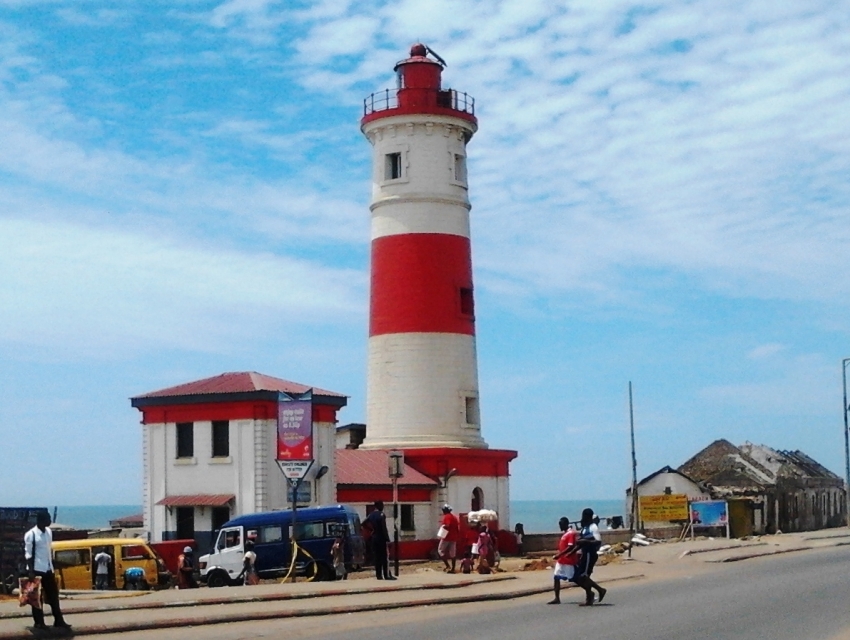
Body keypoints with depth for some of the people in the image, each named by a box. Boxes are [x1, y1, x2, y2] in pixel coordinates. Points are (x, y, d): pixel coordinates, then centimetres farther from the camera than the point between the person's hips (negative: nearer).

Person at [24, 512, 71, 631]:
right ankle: (39, 622, 11)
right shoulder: (30, 535, -12)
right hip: (36, 570, -7)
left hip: (48, 569, 7)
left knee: (53, 595, 7)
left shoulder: (49, 532, 9)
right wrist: (30, 571, -17)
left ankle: (59, 621, 11)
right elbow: (28, 554, -12)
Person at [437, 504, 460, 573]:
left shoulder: (446, 517, -12)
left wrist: (442, 526, -8)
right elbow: (458, 527, 15)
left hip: (446, 537, -8)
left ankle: (448, 566, -6)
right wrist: (457, 535, 19)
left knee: (440, 551, 4)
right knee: (453, 553, 6)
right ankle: (453, 569, 5)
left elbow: (447, 526, -26)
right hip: (454, 538, 8)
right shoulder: (454, 517, 13)